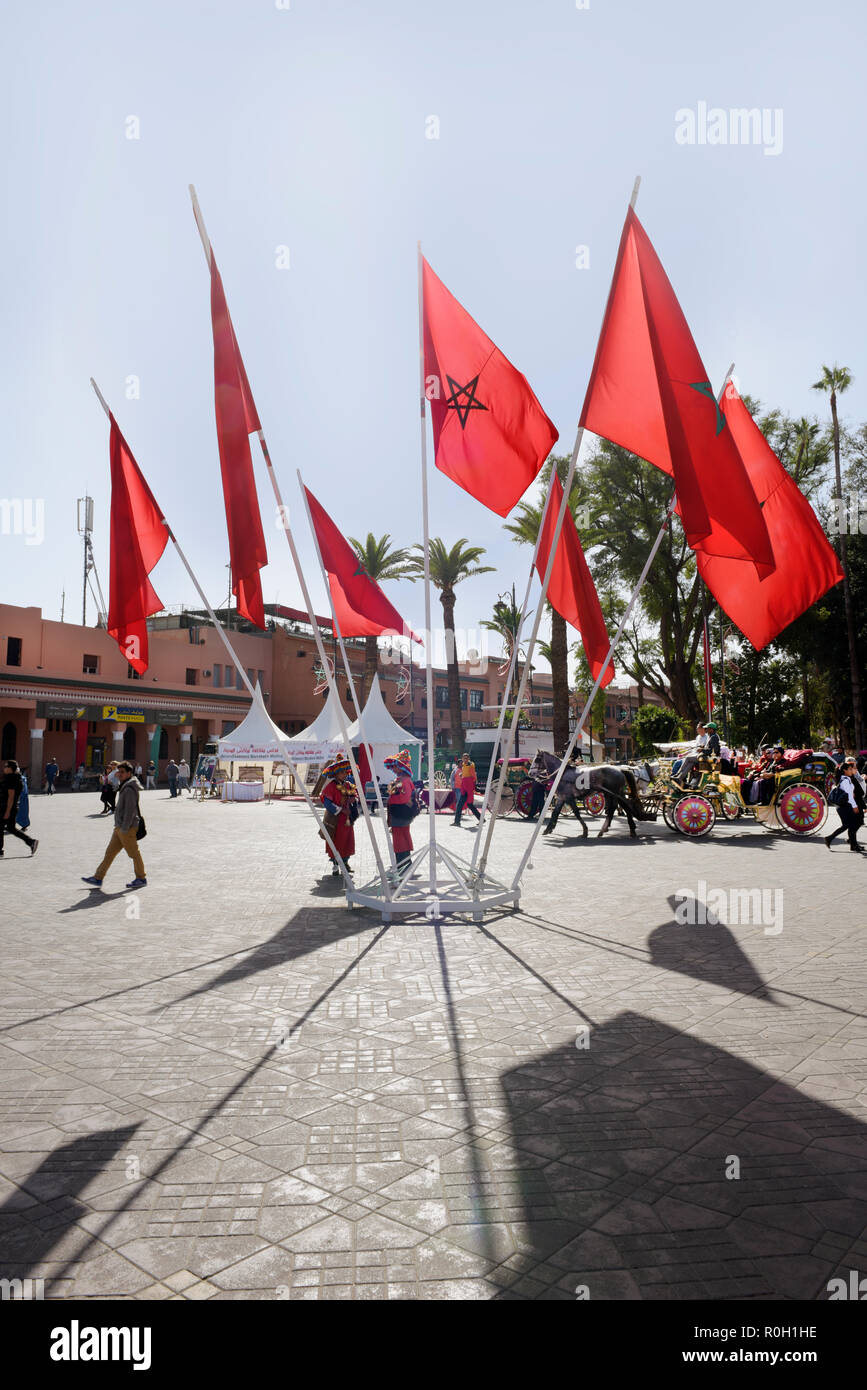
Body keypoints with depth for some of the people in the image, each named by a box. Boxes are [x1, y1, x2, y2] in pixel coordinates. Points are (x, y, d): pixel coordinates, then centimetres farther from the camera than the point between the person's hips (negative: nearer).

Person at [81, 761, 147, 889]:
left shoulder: (129, 789, -18)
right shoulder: (124, 787, 14)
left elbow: (130, 810, -22)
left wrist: (124, 829, -21)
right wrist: (120, 827, 20)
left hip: (127, 828, -10)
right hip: (120, 827, 10)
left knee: (134, 853, 1)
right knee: (110, 852, 10)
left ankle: (141, 879, 12)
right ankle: (98, 878, 14)